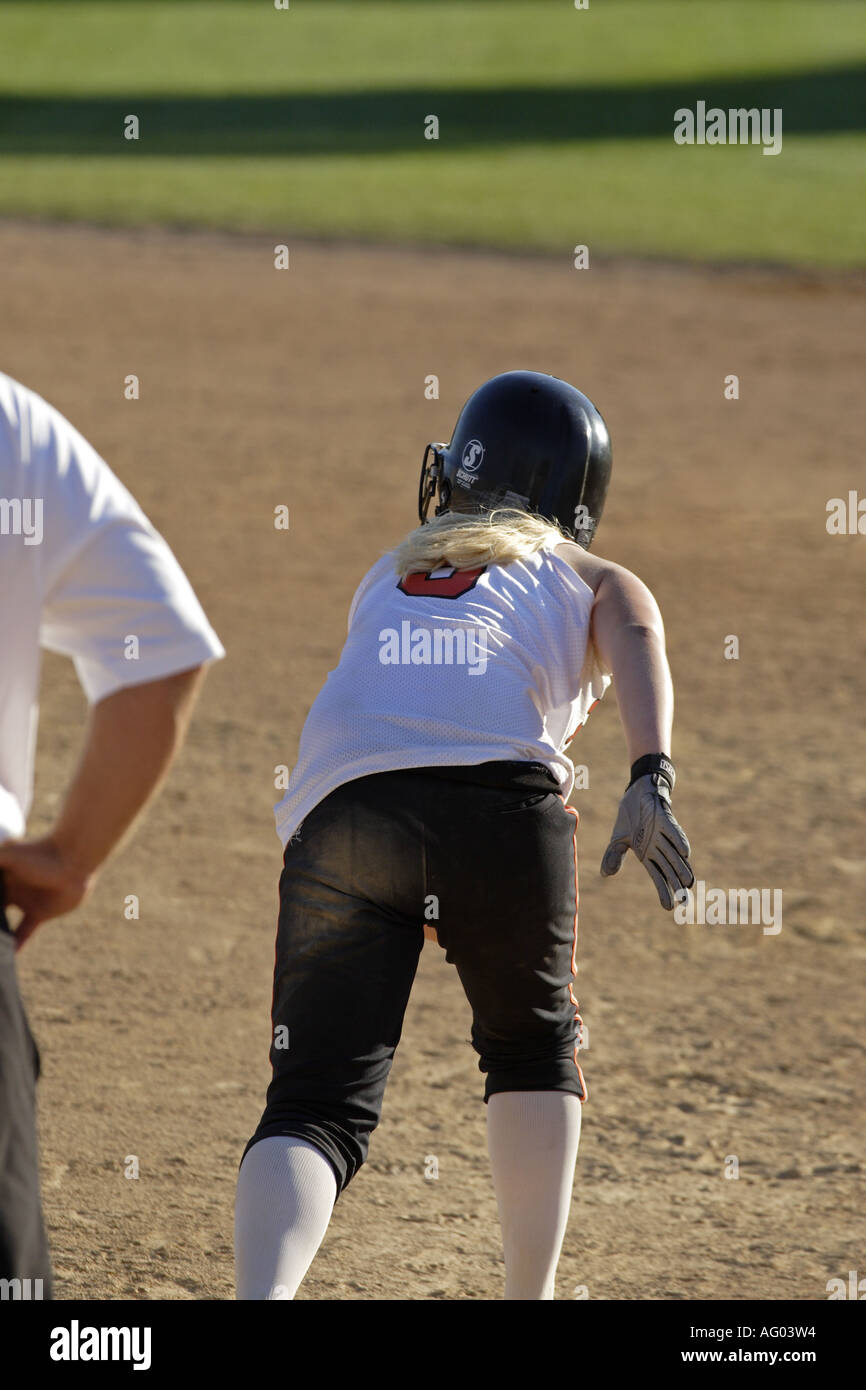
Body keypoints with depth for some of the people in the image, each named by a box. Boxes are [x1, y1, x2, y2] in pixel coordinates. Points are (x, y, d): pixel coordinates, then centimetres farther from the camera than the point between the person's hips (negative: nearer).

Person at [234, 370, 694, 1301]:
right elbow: (634, 638, 4)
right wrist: (650, 784, -10)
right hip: (500, 801, -2)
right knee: (533, 1047, 24)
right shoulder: (596, 583, 25)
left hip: (340, 806, 2)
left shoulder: (388, 576, 36)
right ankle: (528, 1301, 21)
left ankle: (261, 1300, -28)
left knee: (316, 1105, -2)